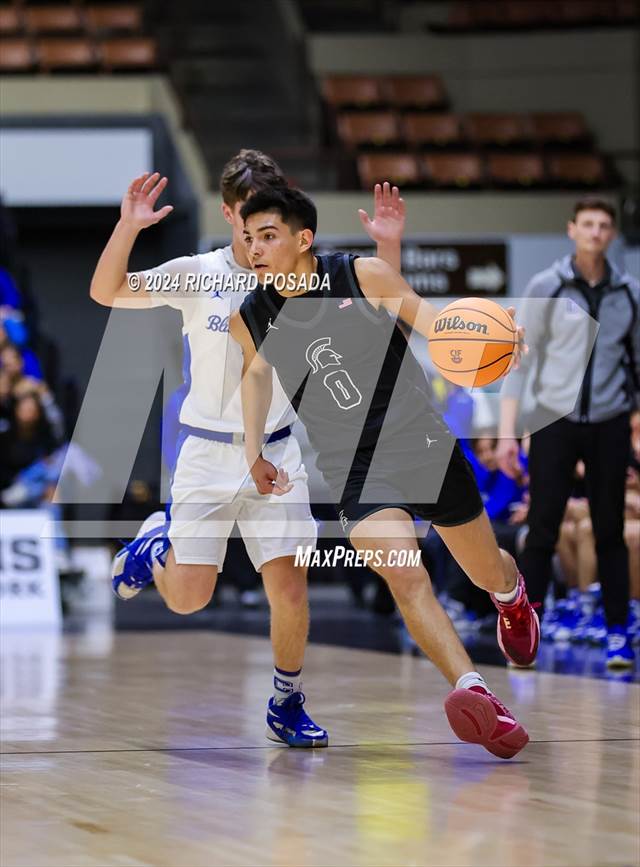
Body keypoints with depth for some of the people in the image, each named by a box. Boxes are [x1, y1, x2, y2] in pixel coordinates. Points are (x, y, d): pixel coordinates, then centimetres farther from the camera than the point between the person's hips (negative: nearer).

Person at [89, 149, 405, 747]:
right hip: (206, 454, -2)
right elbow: (106, 293, -15)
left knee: (289, 588, -8)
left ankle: (287, 708, 12)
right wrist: (128, 227, -30)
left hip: (276, 452, 2)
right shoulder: (197, 275, -7)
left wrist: (388, 246, -14)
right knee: (188, 598, -4)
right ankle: (156, 544, 31)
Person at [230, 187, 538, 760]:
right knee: (404, 577, -25)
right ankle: (474, 693, -32)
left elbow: (439, 327, -7)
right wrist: (254, 453, 11)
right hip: (353, 469, 0)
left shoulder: (363, 276, -11)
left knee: (487, 572, 13)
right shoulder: (250, 321, -3)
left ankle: (512, 596, 51)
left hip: (421, 440, 0)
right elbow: (257, 373, 18)